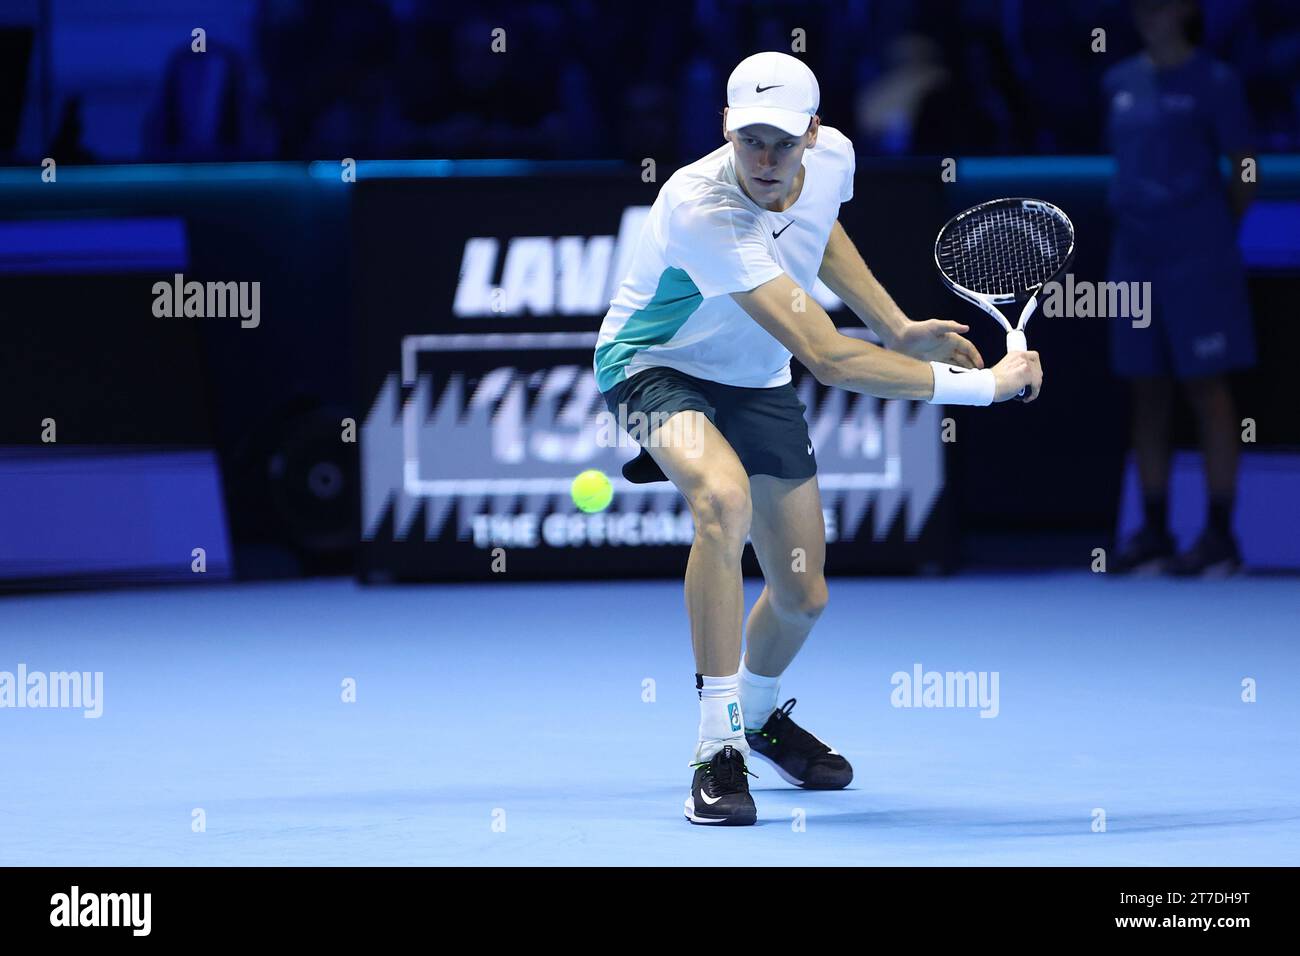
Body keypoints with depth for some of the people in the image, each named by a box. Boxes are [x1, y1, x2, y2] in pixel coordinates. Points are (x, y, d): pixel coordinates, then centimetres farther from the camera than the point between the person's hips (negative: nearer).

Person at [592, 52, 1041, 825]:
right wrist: (984, 384, -37)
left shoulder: (833, 156, -16)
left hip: (756, 382, 7)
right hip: (658, 364, -7)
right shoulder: (701, 210, -39)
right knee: (726, 497, -38)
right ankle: (719, 750, -32)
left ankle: (760, 712, 46)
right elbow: (829, 359, -41)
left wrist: (899, 327, 10)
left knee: (803, 598, 10)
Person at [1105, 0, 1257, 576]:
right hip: (1135, 248, 6)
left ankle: (1219, 536, 1)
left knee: (1205, 387, -3)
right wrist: (1133, 214, 11)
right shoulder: (1121, 82, 11)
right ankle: (1153, 533, 13)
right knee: (1146, 393, 7)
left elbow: (1244, 172, -2)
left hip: (1196, 253, -5)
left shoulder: (1214, 83, -5)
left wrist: (1214, 230, 1)